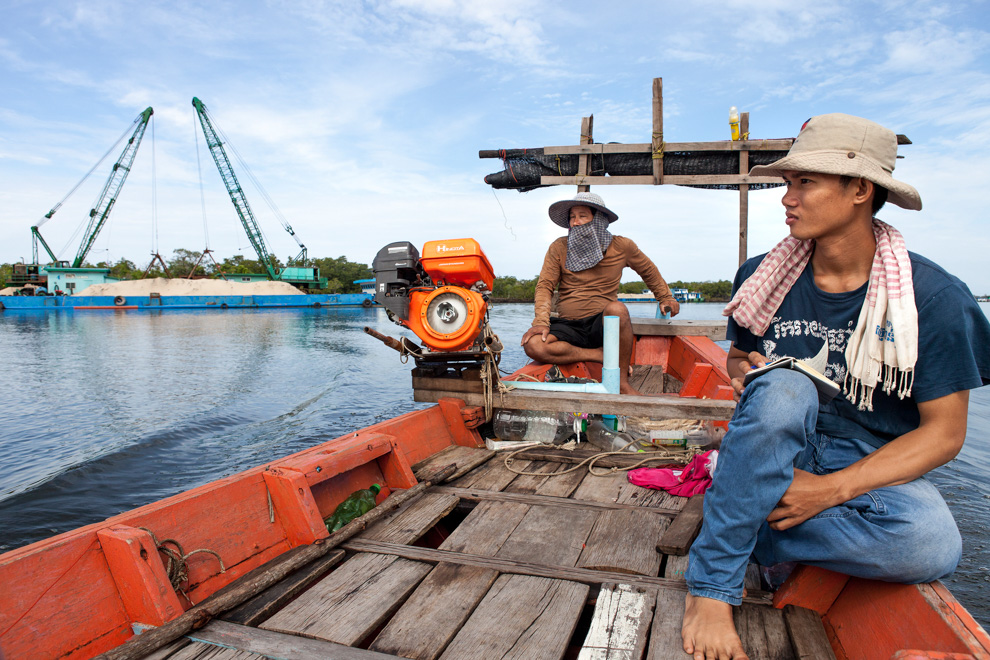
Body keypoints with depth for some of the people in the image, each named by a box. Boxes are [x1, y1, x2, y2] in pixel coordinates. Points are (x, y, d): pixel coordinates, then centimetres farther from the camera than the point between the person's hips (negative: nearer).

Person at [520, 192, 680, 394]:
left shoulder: (622, 247, 4)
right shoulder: (559, 248, 2)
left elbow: (649, 271, 23)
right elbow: (545, 286, -1)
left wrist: (665, 297, 30)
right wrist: (541, 321, -16)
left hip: (602, 324, -1)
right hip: (568, 325, 1)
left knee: (617, 309, -37)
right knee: (533, 345, -29)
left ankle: (622, 381, -20)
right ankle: (603, 356, -15)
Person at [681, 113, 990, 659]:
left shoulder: (936, 298, -12)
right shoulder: (762, 277, -3)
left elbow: (944, 433, -10)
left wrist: (831, 489, -21)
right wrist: (741, 369, -14)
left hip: (870, 465, 0)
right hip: (775, 450, 1)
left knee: (932, 545, -34)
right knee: (782, 387, -34)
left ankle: (753, 533, -11)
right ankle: (710, 587, -28)